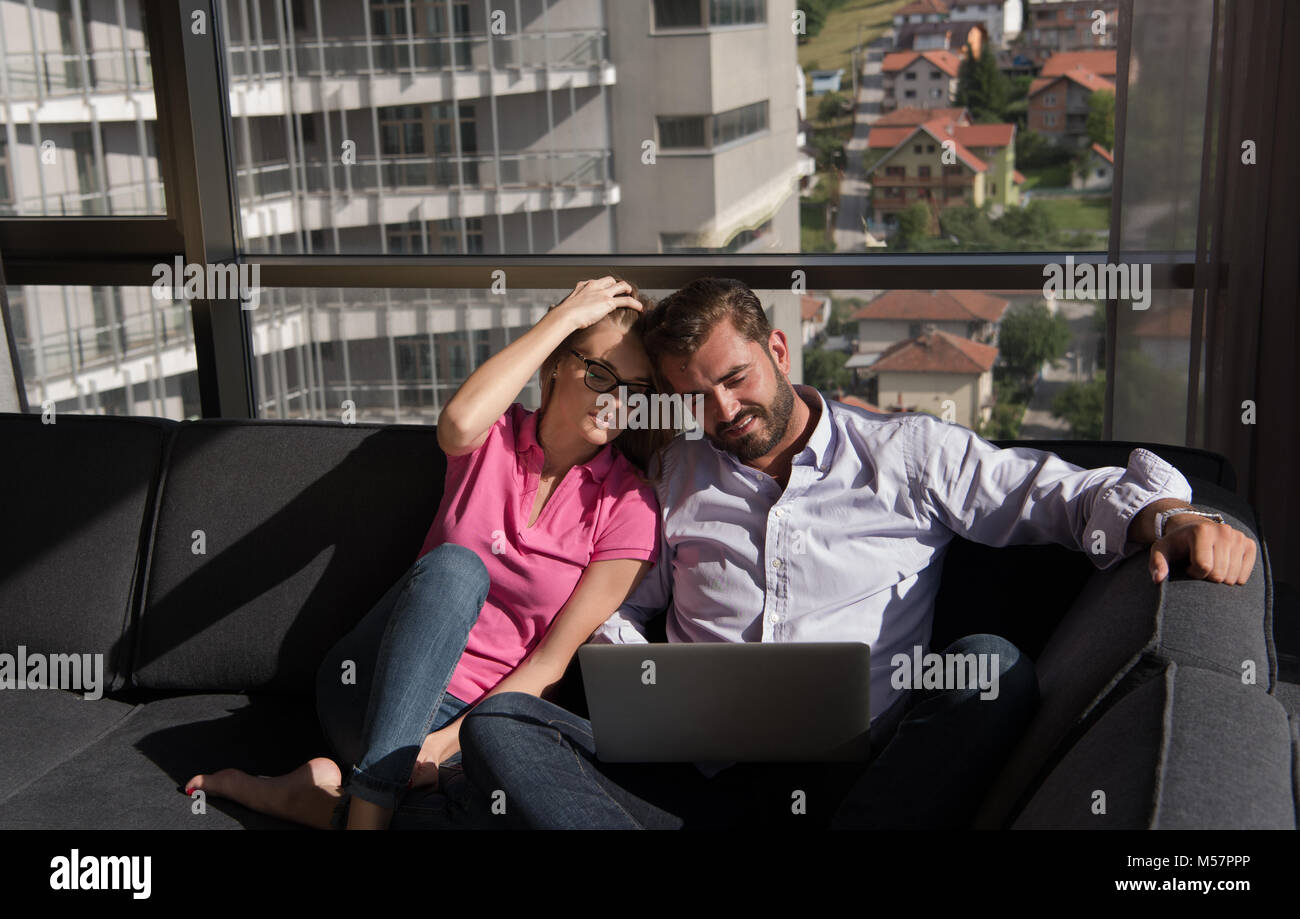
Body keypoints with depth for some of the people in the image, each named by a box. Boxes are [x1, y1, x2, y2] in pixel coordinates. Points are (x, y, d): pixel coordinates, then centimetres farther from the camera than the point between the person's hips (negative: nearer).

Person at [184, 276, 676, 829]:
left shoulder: (629, 507, -1)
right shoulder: (495, 436, 3)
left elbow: (553, 657, -6)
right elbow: (458, 424, -25)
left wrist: (448, 741, -18)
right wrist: (565, 315, -16)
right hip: (373, 688, 1)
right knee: (456, 566, -33)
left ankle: (324, 799, -16)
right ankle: (368, 812, -28)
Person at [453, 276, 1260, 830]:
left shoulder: (906, 453, 12)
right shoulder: (676, 479, 20)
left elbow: (1067, 492, 9)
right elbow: (611, 606, 25)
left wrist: (1169, 518, -12)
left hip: (857, 781, -2)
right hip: (705, 779, 2)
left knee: (990, 665, -32)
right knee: (497, 724, -19)